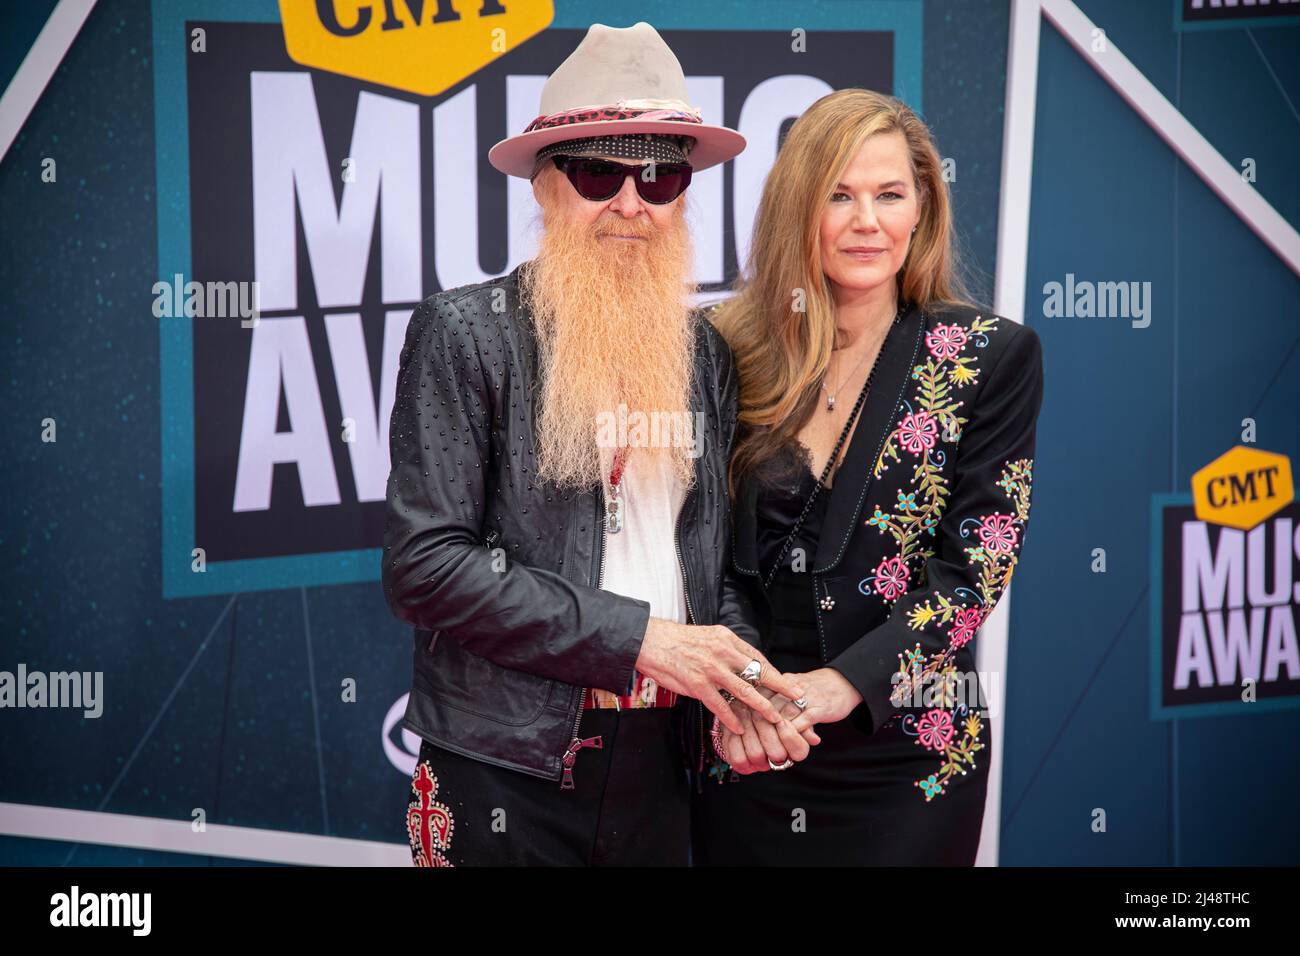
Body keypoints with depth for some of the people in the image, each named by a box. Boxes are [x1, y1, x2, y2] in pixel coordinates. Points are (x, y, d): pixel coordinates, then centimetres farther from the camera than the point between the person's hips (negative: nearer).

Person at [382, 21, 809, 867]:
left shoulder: (703, 351, 9)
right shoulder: (466, 333, -7)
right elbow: (424, 562, -14)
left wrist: (741, 668, -6)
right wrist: (637, 637, -17)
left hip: (658, 765, 5)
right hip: (506, 773, -5)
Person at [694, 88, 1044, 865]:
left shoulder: (992, 357, -2)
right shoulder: (736, 354, 2)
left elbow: (978, 564, -8)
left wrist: (840, 683, -18)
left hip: (908, 756, -1)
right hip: (745, 752, 2)